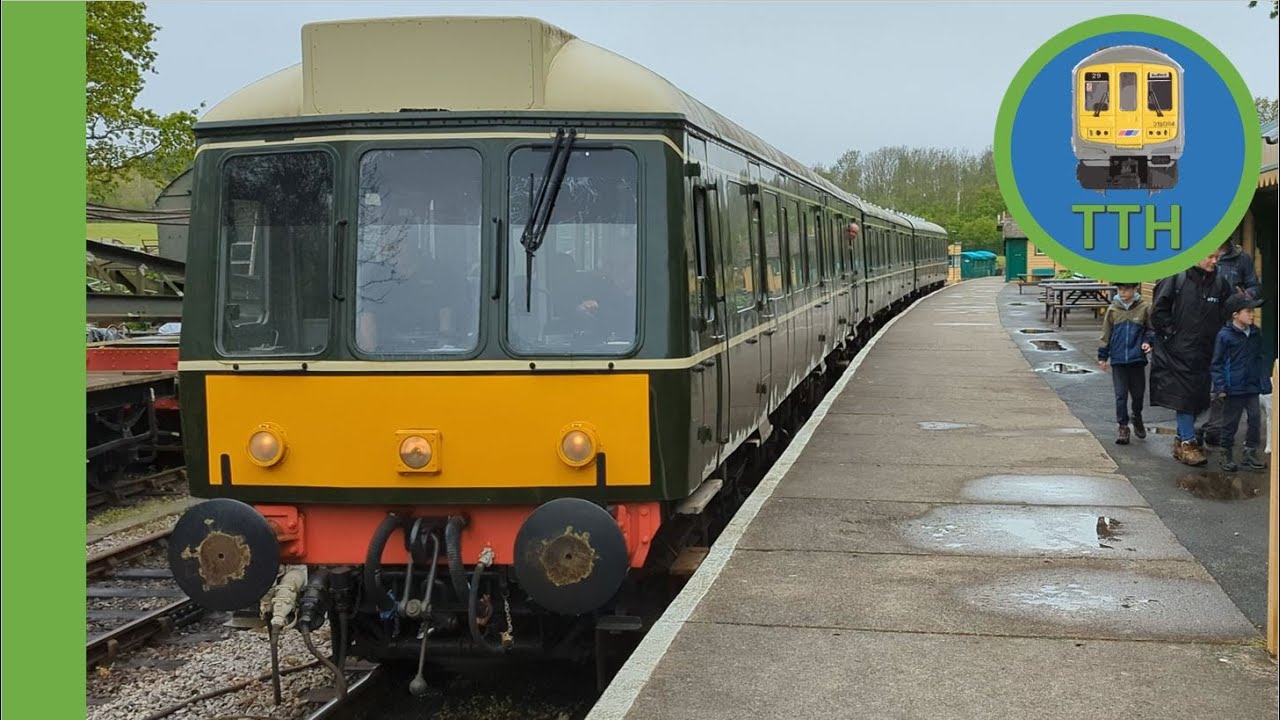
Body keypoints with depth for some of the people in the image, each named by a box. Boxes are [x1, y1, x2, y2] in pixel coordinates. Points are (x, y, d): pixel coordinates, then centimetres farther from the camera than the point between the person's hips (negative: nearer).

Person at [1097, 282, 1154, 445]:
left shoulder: (1144, 308, -2)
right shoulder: (1113, 309, 2)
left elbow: (1151, 329, 8)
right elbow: (1106, 333, 8)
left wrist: (1148, 341, -11)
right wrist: (1102, 356, 8)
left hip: (1137, 358, 0)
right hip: (1118, 359, 0)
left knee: (1138, 392, 11)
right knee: (1121, 394, 0)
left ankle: (1137, 419, 35)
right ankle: (1123, 426, 8)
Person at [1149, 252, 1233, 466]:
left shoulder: (1219, 283, 3)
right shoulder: (1176, 277, -10)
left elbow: (1224, 314, 11)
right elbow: (1159, 310, -8)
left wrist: (1214, 336, 0)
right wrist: (1172, 334, -10)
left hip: (1203, 351, 5)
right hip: (1177, 351, -5)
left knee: (1196, 397, 9)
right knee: (1182, 394, -6)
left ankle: (1181, 439, 21)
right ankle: (1188, 441, -1)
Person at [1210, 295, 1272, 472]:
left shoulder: (1255, 333, 4)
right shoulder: (1225, 335, -11)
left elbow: (1261, 358, 13)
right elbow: (1217, 363, -8)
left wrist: (1264, 381, 9)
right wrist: (1220, 386, -13)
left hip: (1252, 386, 5)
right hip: (1233, 388, -5)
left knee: (1255, 419, 4)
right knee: (1230, 422, 5)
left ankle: (1250, 454, 17)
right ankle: (1226, 455, 19)